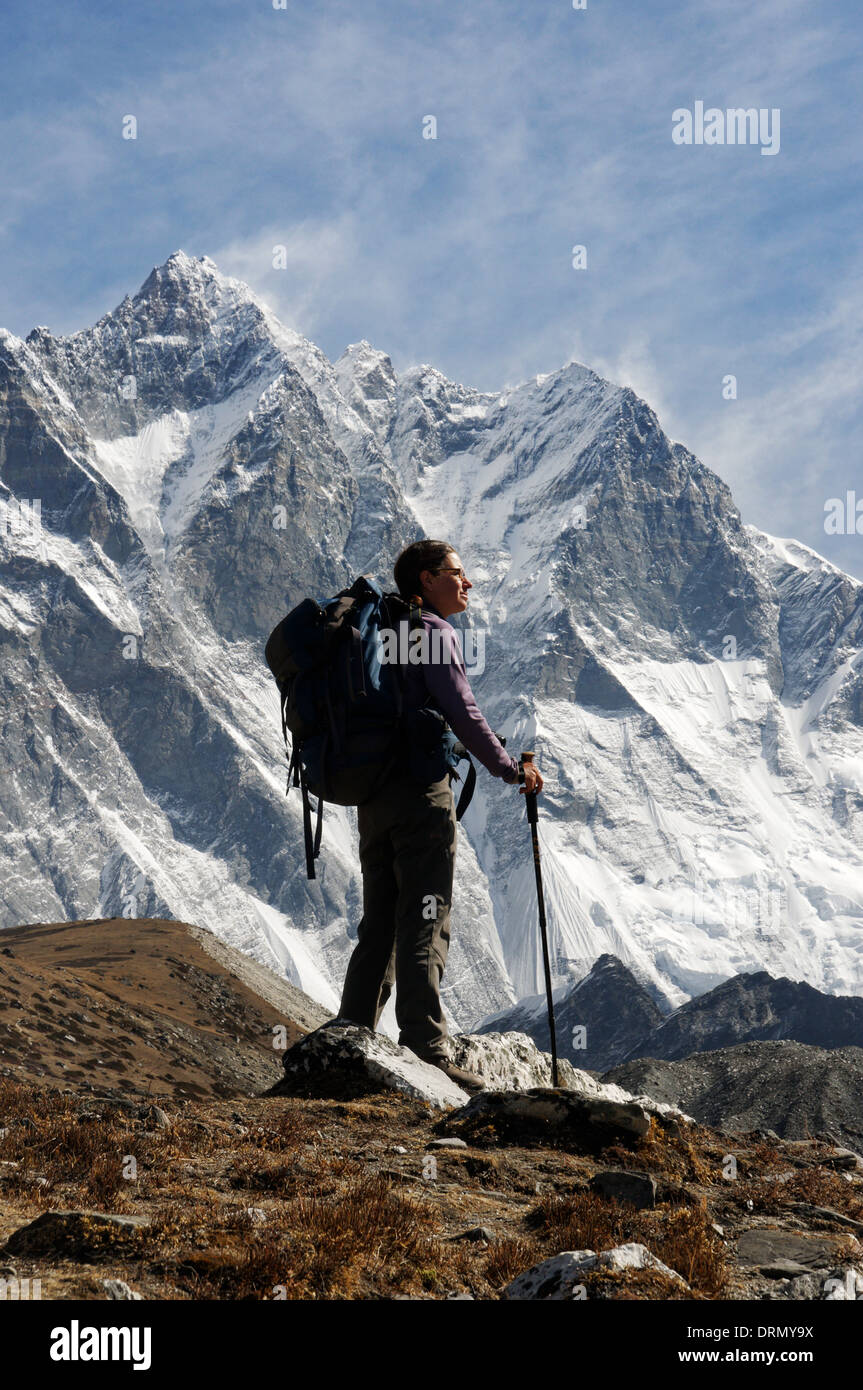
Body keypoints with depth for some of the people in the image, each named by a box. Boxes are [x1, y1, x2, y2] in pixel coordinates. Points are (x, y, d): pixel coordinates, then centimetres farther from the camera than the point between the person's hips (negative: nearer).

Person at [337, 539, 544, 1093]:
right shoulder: (433, 632, -8)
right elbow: (462, 713, -16)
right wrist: (512, 769, -5)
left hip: (372, 792, 9)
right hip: (420, 789, -9)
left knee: (379, 924, 13)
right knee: (424, 924, -8)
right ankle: (426, 1051, -10)